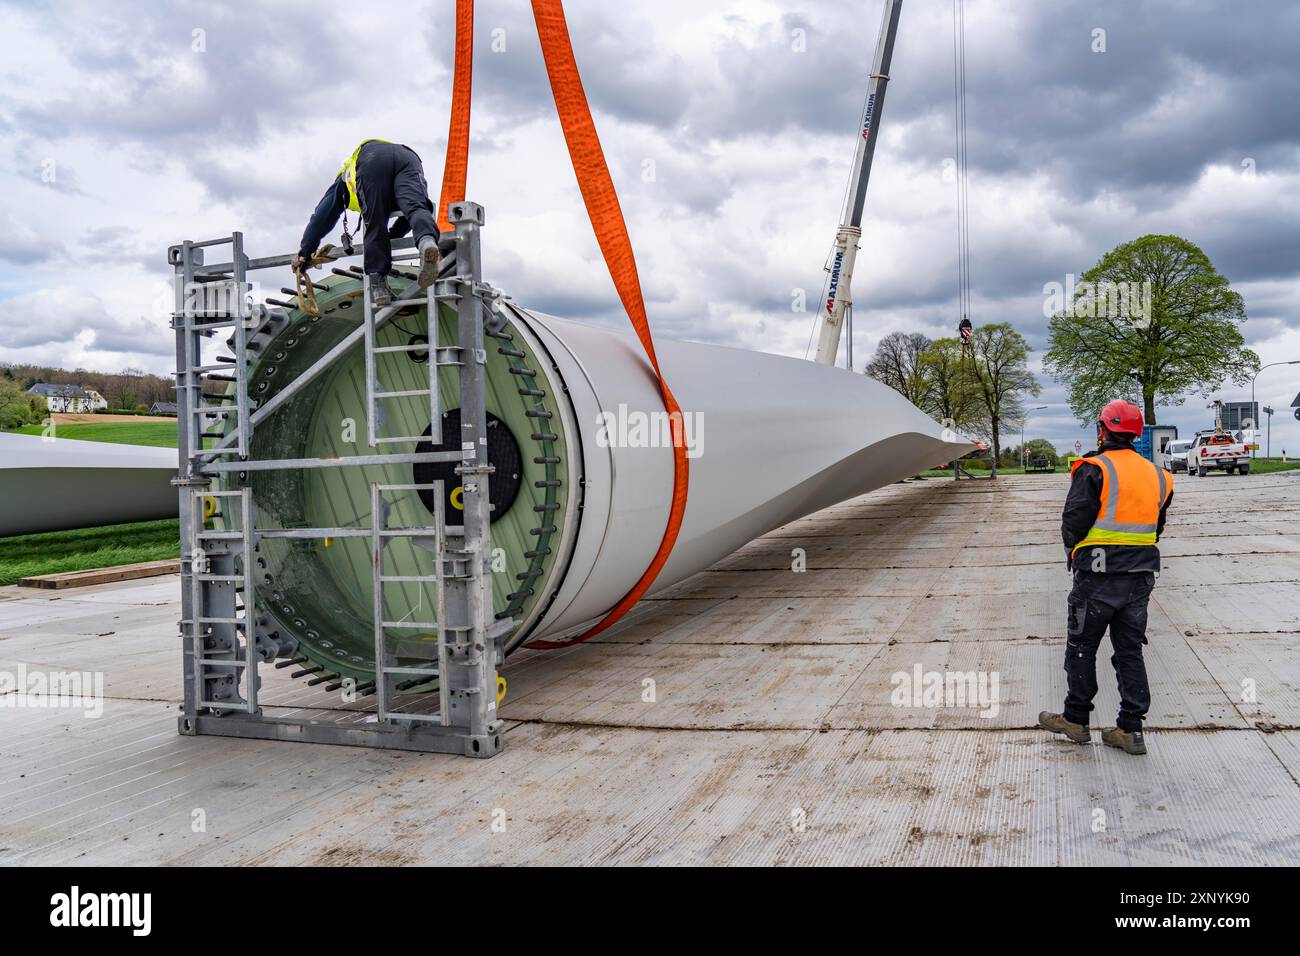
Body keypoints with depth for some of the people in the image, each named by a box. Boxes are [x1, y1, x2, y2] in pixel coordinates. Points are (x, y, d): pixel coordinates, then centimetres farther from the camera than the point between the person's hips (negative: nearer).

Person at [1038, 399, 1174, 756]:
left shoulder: (1094, 469, -11)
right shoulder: (1155, 474, 10)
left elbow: (1074, 521, -14)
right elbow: (1156, 526, 15)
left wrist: (1072, 547, 5)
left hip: (1098, 577, -6)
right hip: (1141, 575, 6)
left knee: (1081, 647, 7)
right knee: (1130, 651, 11)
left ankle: (1075, 720, 16)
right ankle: (1130, 729, 12)